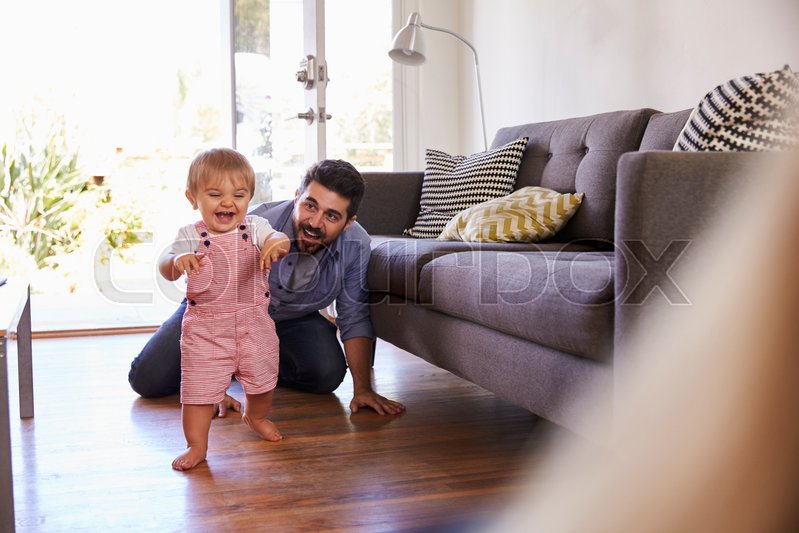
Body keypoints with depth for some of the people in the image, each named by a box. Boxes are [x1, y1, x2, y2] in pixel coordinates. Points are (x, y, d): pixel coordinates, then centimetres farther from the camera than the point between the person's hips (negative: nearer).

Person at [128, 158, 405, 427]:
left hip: (292, 319, 3)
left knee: (327, 375, -23)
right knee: (148, 380, -12)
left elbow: (354, 318, -14)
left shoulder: (356, 245, -27)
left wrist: (362, 388, -20)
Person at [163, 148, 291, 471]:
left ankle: (256, 417, 49)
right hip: (204, 329, -2)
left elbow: (278, 239, -23)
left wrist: (277, 244, -48)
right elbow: (166, 269, -20)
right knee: (199, 387, 0)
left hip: (253, 325, 2)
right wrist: (177, 261, -44)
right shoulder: (190, 236, -9)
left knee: (262, 379, 19)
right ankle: (196, 444, 18)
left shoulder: (254, 228, -5)